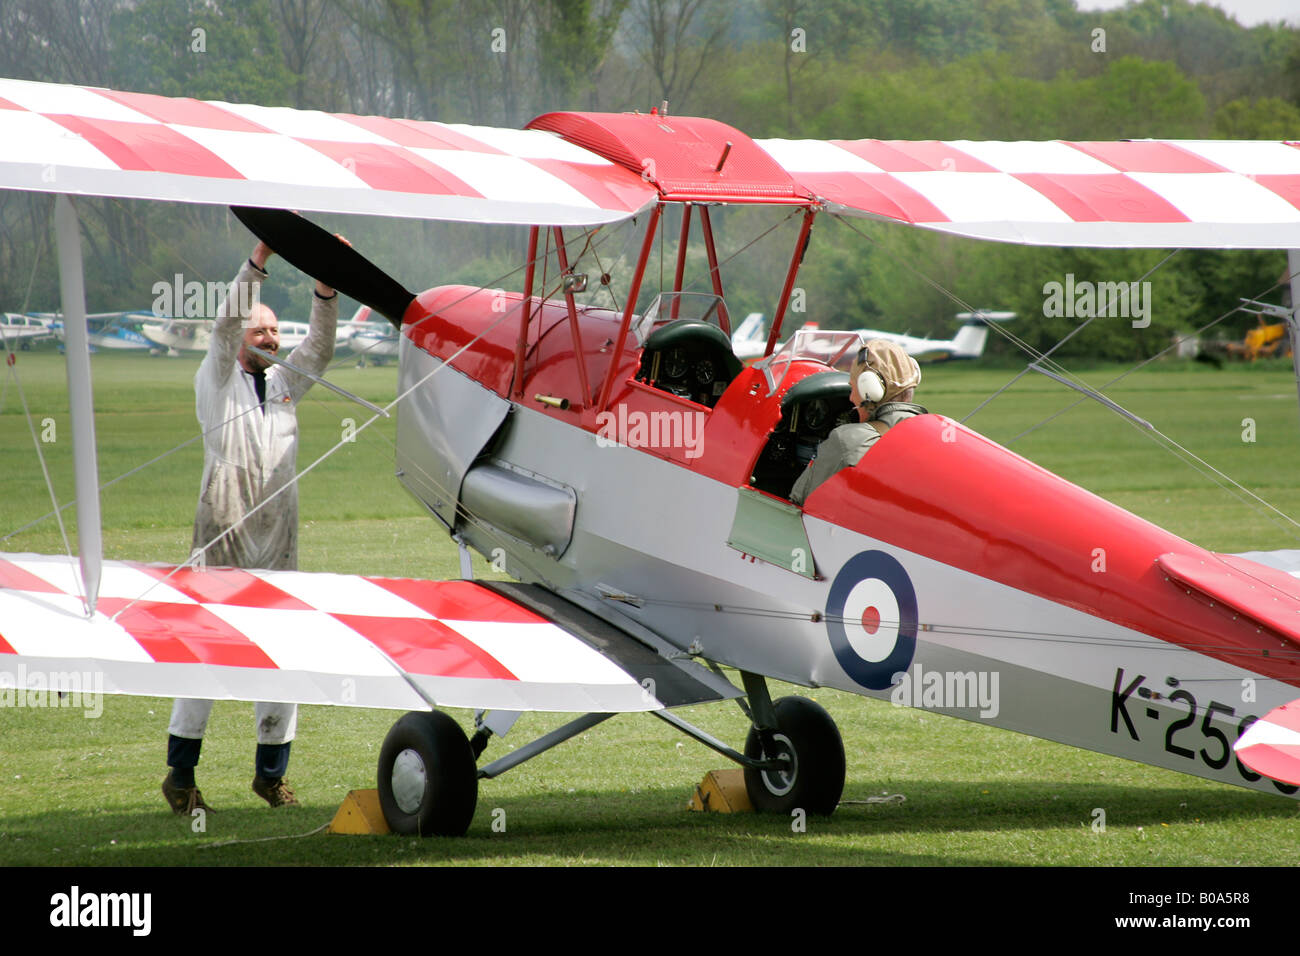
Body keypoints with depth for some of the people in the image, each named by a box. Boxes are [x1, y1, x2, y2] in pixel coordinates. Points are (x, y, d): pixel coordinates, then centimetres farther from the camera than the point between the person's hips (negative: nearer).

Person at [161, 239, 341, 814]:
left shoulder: (284, 383, 16)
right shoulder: (216, 380, 3)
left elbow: (318, 350, 3)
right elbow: (227, 325, -10)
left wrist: (325, 285, -11)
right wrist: (260, 258, -19)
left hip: (277, 539, 5)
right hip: (224, 532, -5)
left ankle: (271, 772, 11)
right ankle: (180, 774, 1)